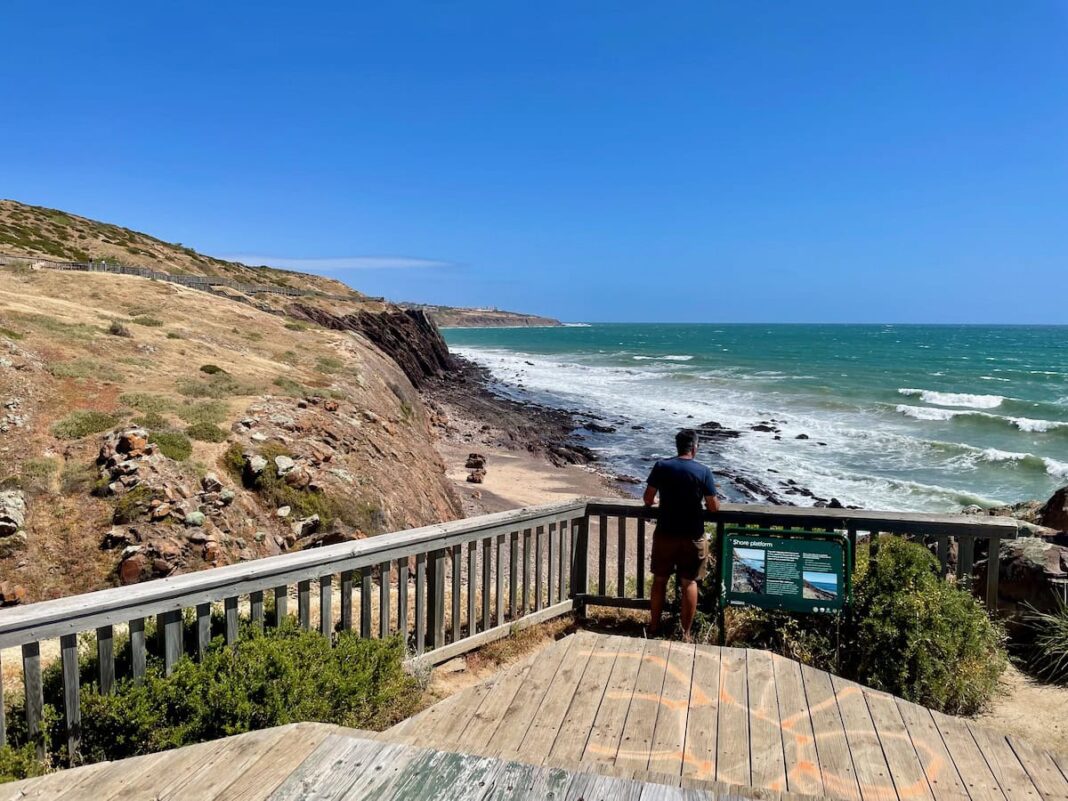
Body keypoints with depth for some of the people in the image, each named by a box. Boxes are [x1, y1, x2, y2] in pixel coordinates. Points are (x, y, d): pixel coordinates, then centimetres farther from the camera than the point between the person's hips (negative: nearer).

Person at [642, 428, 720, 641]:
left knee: (659, 580, 15)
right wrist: (714, 501, 15)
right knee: (689, 583, 11)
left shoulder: (661, 466, -5)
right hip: (692, 536, -1)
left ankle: (653, 627, 26)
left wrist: (654, 502, 21)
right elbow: (714, 507, -7)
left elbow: (647, 499, -2)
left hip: (665, 534, 1)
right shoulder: (703, 471, -9)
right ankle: (685, 634, 16)